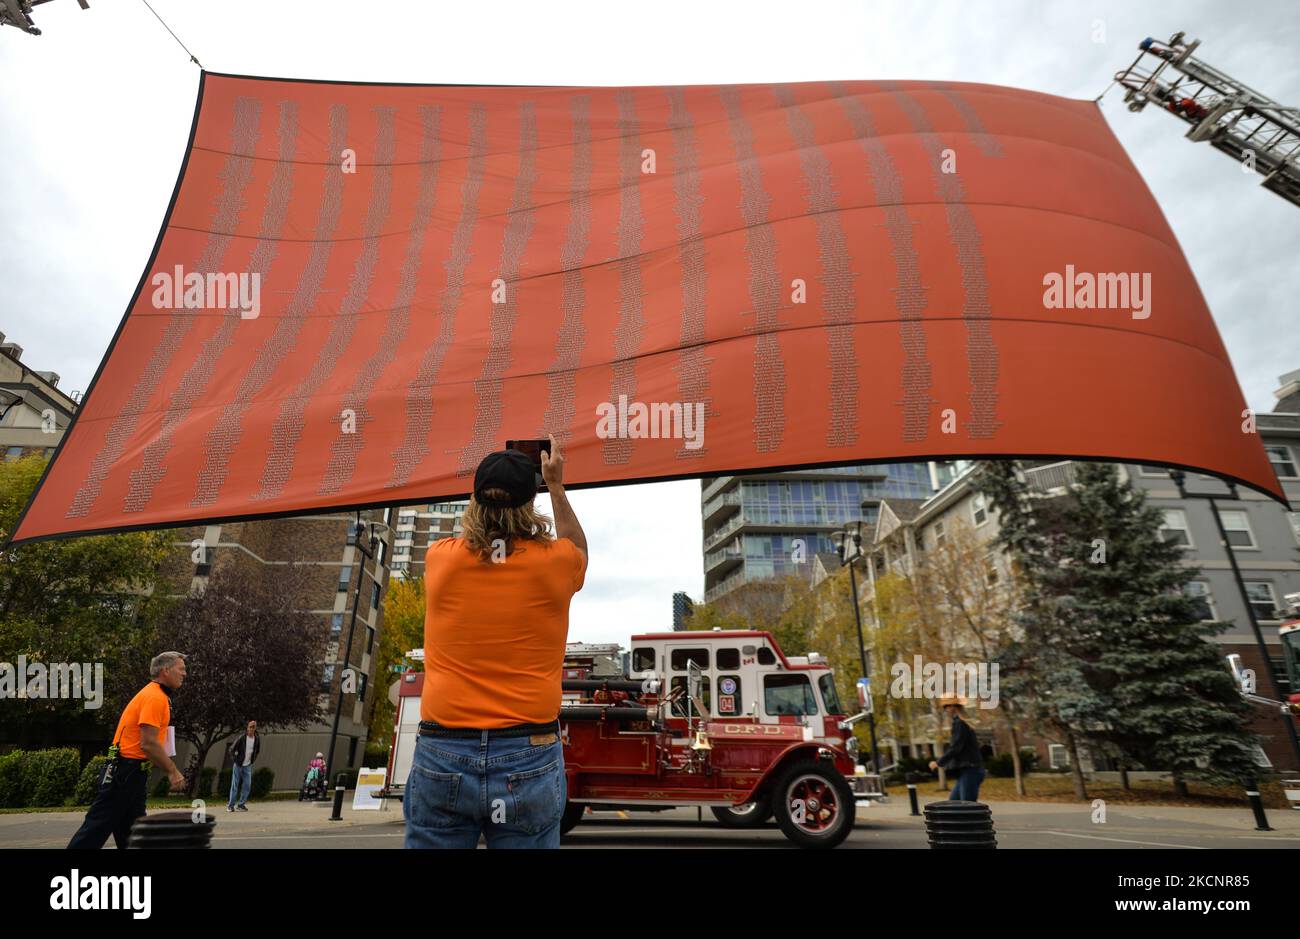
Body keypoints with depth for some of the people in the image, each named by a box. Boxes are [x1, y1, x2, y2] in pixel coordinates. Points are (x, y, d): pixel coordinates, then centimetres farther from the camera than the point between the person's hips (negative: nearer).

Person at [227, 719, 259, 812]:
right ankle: (231, 805, 12)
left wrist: (253, 760, 8)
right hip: (238, 765, -3)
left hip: (248, 766, 3)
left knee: (247, 785, -1)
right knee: (235, 785, 1)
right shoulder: (242, 738, -17)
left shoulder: (257, 739, -4)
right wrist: (235, 760, -6)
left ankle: (241, 804, 10)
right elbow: (231, 749, -7)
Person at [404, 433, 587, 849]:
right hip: (529, 757, -1)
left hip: (442, 754, 2)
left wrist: (492, 484, 25)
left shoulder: (440, 559, -2)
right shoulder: (554, 564, -6)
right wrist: (556, 486, 19)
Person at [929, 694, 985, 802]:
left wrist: (938, 762, -11)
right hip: (966, 772, 10)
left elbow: (955, 748, -19)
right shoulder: (963, 723, 15)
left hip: (970, 771, -10)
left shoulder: (959, 723, -14)